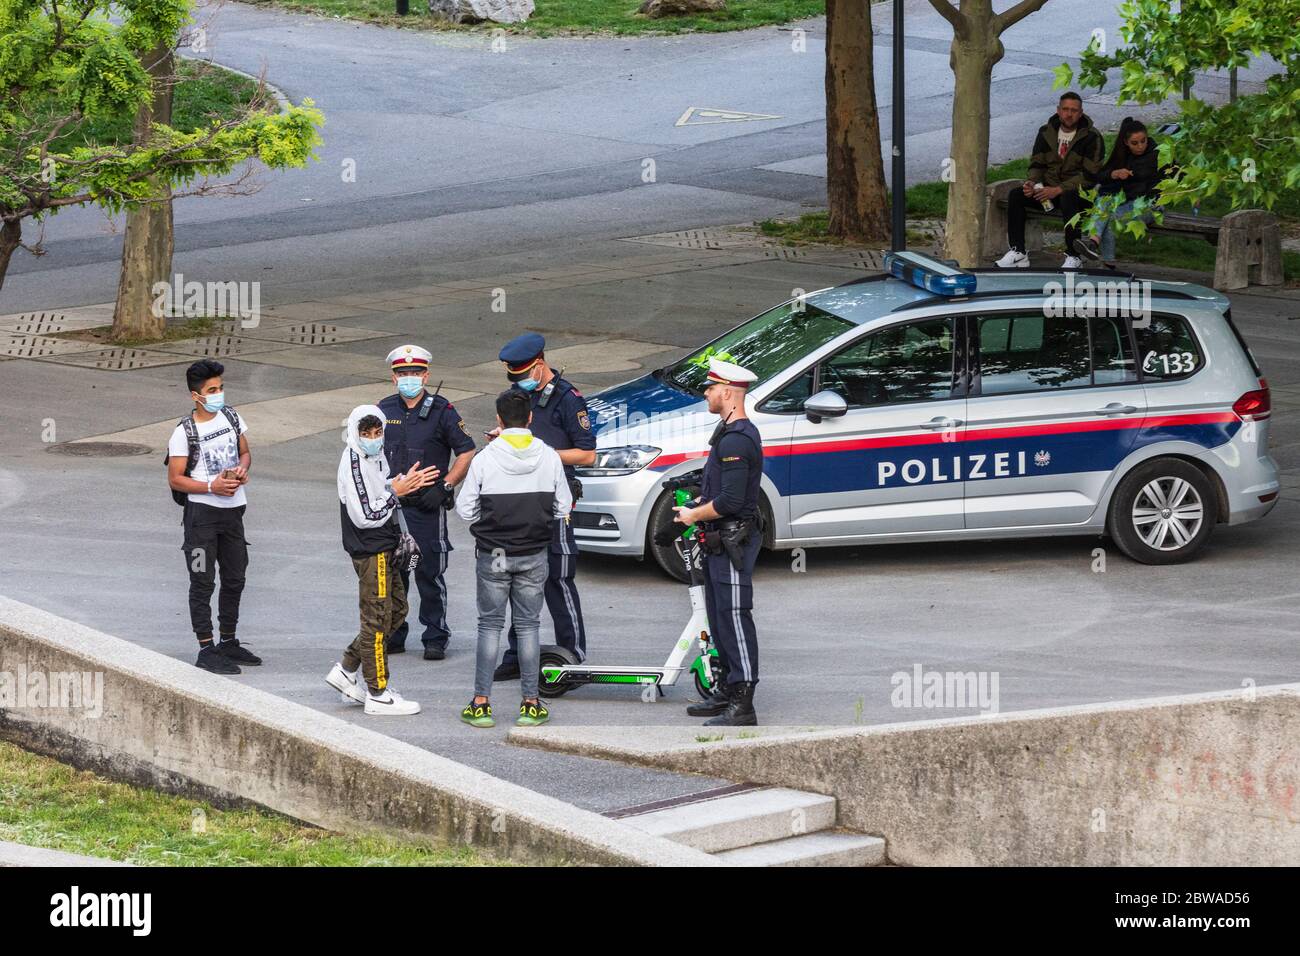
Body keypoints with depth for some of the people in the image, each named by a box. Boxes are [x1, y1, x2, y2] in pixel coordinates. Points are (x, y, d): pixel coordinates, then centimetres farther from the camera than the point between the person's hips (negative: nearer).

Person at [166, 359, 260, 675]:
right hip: (202, 511, -6)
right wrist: (212, 487, -22)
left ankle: (229, 643, 28)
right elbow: (175, 479, -12)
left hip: (232, 510, 6)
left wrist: (243, 468, -6)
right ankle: (206, 649, 3)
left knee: (235, 579, 15)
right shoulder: (184, 432, -13)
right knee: (203, 583, -1)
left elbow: (245, 452, 17)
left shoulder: (231, 417, 5)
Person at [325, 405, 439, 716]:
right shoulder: (353, 464, -19)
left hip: (383, 548, 10)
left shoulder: (374, 456, 11)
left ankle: (347, 671, 22)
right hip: (369, 550, -10)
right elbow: (365, 515, -23)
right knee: (377, 617, -4)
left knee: (396, 609, 17)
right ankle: (378, 695, 3)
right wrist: (397, 490, -19)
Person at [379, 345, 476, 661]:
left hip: (427, 506, -4)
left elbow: (467, 452, -1)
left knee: (430, 575, -3)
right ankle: (393, 636, 17)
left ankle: (435, 638, 4)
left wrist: (444, 487, -9)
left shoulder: (441, 411, -3)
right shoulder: (384, 410, 9)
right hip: (389, 505, 4)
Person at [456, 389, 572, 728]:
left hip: (493, 556, -1)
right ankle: (530, 703, 9)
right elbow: (563, 508, 2)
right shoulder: (549, 457, -5)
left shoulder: (485, 459, -11)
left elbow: (465, 509, -5)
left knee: (490, 625, 7)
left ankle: (481, 703, 6)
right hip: (534, 556, 1)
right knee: (528, 625, 9)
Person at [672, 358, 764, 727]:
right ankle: (727, 692, 26)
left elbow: (729, 502, -25)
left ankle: (742, 706, -9)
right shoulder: (734, 433, 14)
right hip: (721, 543, 11)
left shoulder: (736, 441, -21)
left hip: (733, 543, -11)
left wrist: (694, 515, -11)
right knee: (720, 618, 17)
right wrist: (698, 503, 12)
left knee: (734, 618, -9)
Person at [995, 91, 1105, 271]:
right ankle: (1018, 253, -18)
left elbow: (1090, 175, -16)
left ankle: (1074, 257, -32)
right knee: (1016, 195, -17)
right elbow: (1037, 164, 12)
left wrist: (1058, 190, -23)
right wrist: (1032, 182, -12)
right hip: (1048, 188, 5)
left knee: (1068, 198, -40)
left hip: (1079, 192, -5)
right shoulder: (1046, 132, 7)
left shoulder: (1091, 137, -10)